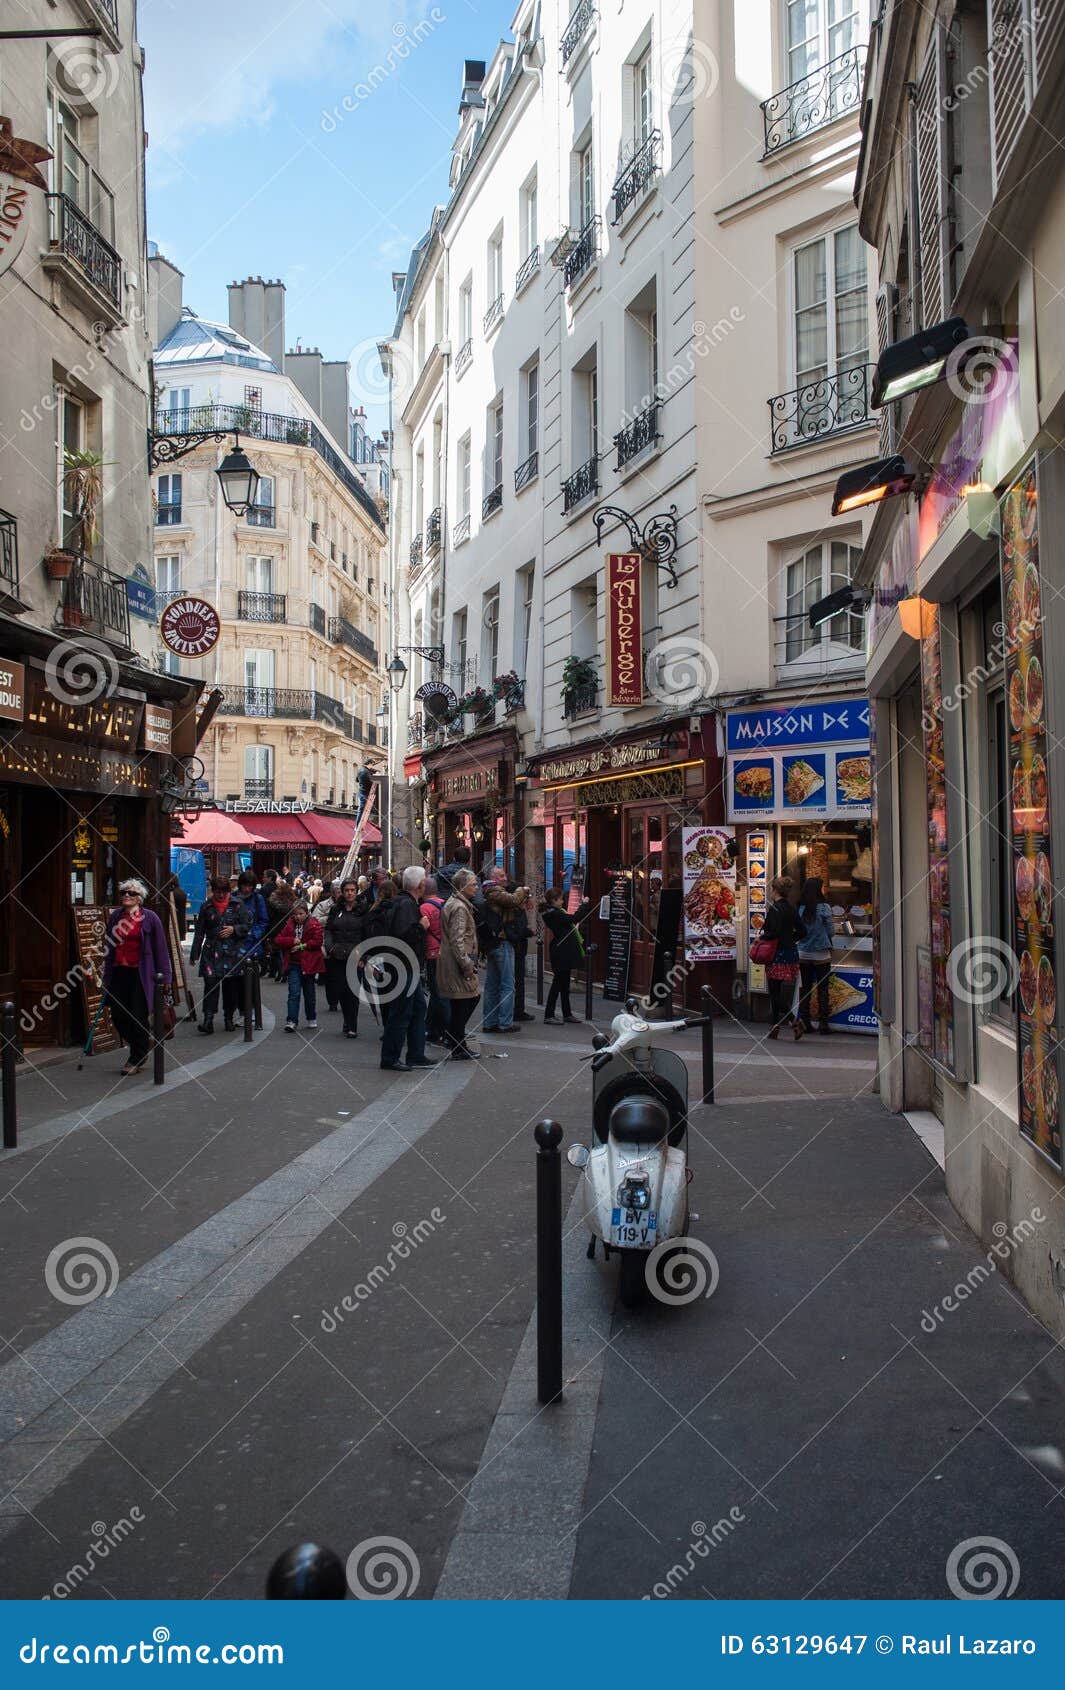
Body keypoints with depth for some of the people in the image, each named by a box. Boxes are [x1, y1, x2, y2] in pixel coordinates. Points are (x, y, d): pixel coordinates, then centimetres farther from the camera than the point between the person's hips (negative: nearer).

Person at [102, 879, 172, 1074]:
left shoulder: (149, 918, -3)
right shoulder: (115, 916, 10)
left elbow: (160, 948, -2)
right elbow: (108, 946, 14)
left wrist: (164, 975, -6)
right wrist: (107, 973, 11)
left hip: (140, 973, -5)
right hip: (119, 971, 5)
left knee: (138, 1016, -3)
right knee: (118, 1015, 4)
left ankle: (137, 1059, 13)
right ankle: (143, 1045, 27)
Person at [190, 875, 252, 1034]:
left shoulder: (237, 904, 3)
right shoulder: (206, 906, 5)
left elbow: (247, 925, 6)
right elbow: (199, 931, 9)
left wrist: (234, 929, -13)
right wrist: (195, 953, 6)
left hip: (233, 951, 0)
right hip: (212, 951, 0)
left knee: (230, 985, 6)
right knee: (210, 983, -12)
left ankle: (229, 1019, 19)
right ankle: (208, 1019, -14)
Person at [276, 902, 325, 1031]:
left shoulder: (314, 925, -3)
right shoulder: (289, 925, 9)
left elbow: (317, 942, -13)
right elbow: (279, 940, 5)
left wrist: (302, 946, -14)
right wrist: (292, 941, -11)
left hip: (309, 963, -2)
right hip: (293, 963, 2)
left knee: (310, 993, 10)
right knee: (294, 992, -8)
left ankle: (312, 1020, 24)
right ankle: (291, 1021, -10)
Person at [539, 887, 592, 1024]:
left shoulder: (555, 912, 13)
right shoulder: (553, 913, -18)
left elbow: (569, 921, 18)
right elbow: (573, 919, -24)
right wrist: (585, 904, -15)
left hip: (564, 954, 10)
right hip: (561, 954, -10)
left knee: (564, 983, 14)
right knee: (558, 983, -5)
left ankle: (567, 1014, 20)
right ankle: (549, 1014, -1)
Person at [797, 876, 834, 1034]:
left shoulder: (801, 908, -2)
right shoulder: (824, 908, -11)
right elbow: (830, 931, -5)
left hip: (803, 954, 3)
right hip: (821, 954, -3)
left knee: (806, 988, 9)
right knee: (822, 988, 5)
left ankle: (804, 1021, 10)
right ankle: (823, 1022, 6)